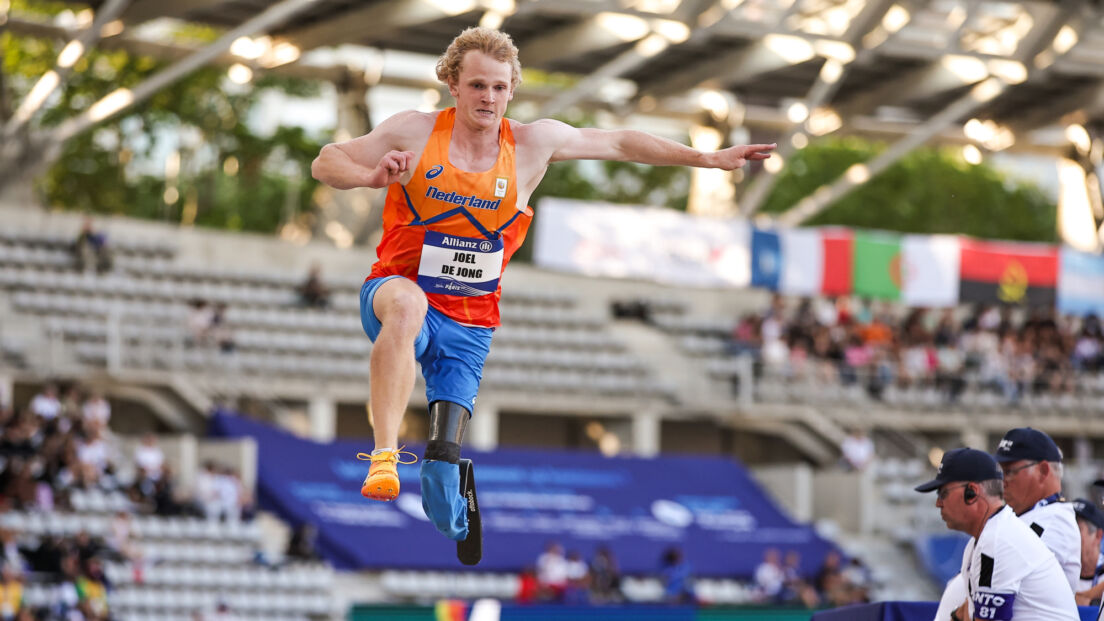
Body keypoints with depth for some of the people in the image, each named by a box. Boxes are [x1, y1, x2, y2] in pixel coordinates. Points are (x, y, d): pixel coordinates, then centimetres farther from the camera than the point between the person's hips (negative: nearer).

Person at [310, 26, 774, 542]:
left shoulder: (533, 143, -1)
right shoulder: (414, 133, -6)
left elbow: (618, 144, 10)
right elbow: (324, 164, 0)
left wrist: (709, 159, 11)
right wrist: (371, 176, -22)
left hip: (469, 325, 2)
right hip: (395, 290, -2)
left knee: (443, 466, -5)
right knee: (407, 302, -41)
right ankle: (384, 456, -46)